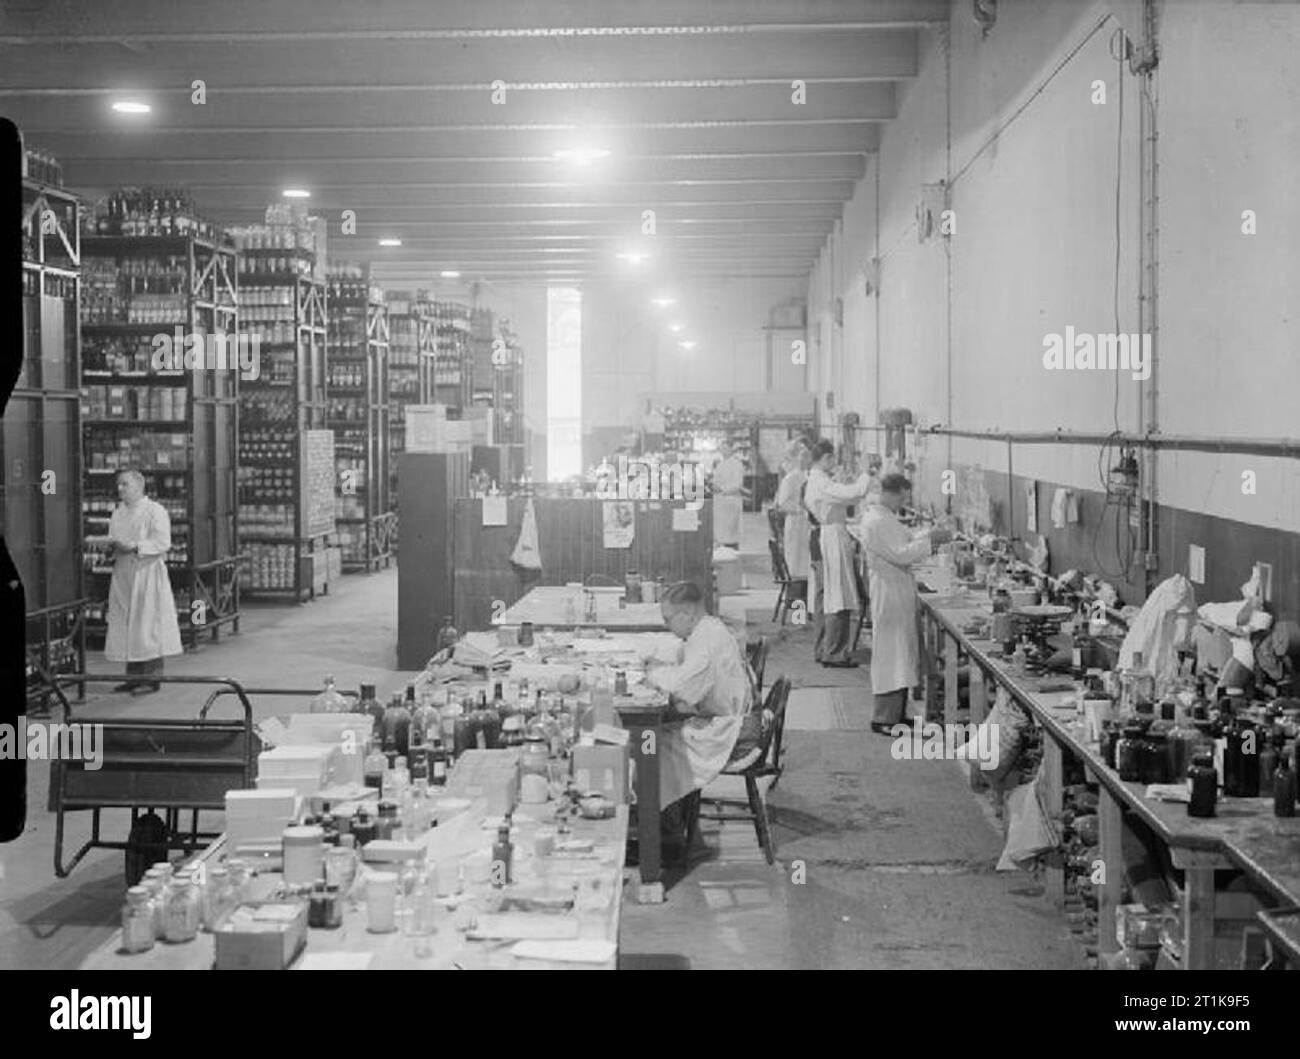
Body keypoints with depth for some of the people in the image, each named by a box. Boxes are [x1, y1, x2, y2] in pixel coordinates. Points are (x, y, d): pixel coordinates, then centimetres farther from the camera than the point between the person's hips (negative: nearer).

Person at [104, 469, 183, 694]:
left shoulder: (155, 511, -5)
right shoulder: (118, 513, 17)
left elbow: (163, 543, -14)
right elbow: (113, 539, 24)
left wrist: (134, 547, -21)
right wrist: (113, 545, 0)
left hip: (147, 574, -7)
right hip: (123, 574, 7)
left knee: (148, 625, -6)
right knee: (126, 627, 6)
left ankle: (151, 678, -3)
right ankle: (134, 676, 12)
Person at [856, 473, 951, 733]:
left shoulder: (887, 518, 13)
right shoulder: (875, 522, -20)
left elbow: (906, 541, 21)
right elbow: (900, 555, -24)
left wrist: (929, 534, 5)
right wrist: (929, 540, -18)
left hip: (901, 595, 10)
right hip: (888, 597, -10)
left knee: (903, 656, 14)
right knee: (891, 656, -6)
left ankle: (897, 714, 22)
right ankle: (884, 720, -2)